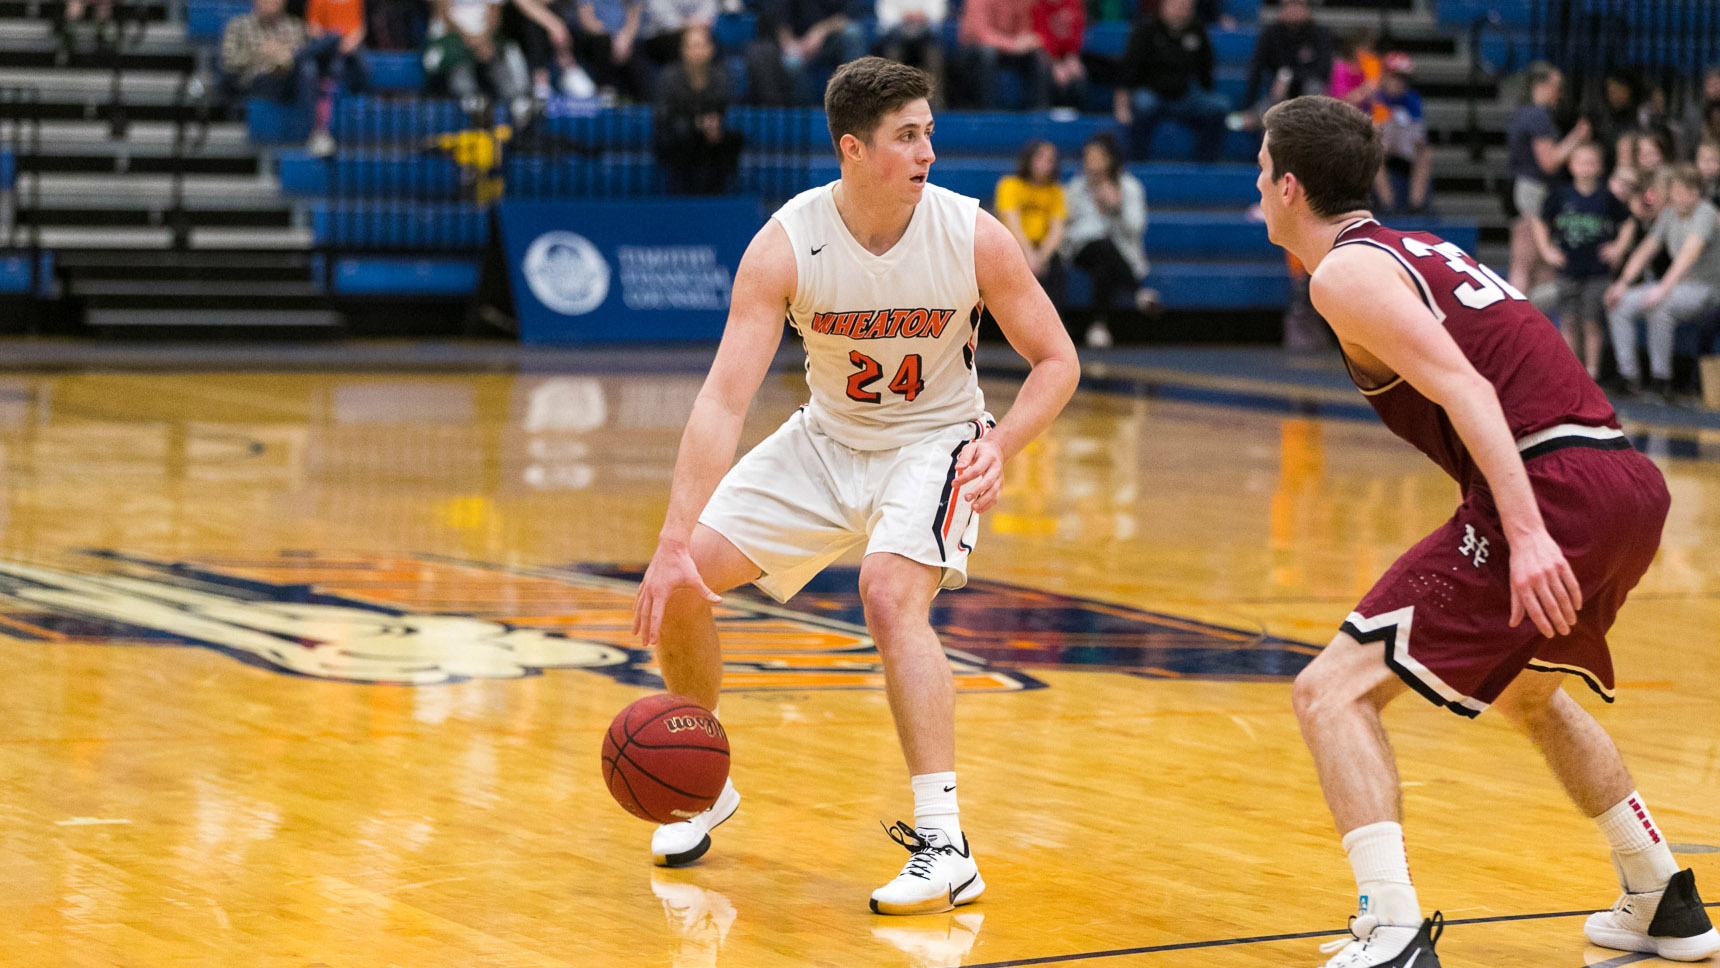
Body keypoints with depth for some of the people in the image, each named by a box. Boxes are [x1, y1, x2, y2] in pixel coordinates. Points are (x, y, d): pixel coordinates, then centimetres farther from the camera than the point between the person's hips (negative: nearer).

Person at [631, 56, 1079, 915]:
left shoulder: (974, 237, -21)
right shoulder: (785, 246, -22)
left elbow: (1056, 360, -8)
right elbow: (724, 400, -26)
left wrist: (1003, 442, -28)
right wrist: (674, 545, -34)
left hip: (935, 441, -3)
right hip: (828, 437, 3)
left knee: (891, 592, -30)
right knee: (679, 581, -5)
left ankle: (945, 844, -27)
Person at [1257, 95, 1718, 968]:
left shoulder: (1345, 274, -3)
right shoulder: (1418, 251, 25)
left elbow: (1465, 389, -16)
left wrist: (1528, 534, -25)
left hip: (1555, 491, -9)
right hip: (1632, 480, 9)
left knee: (1332, 693, -8)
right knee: (1525, 690, 35)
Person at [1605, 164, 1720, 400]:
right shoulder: (1670, 214, 8)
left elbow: (1690, 253, -34)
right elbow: (1646, 249, 14)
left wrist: (1664, 289, -46)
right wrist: (1623, 282, 0)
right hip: (1677, 285, 9)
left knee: (1659, 306, -37)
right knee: (1619, 305, -6)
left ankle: (1661, 378, -28)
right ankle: (1628, 376, -6)